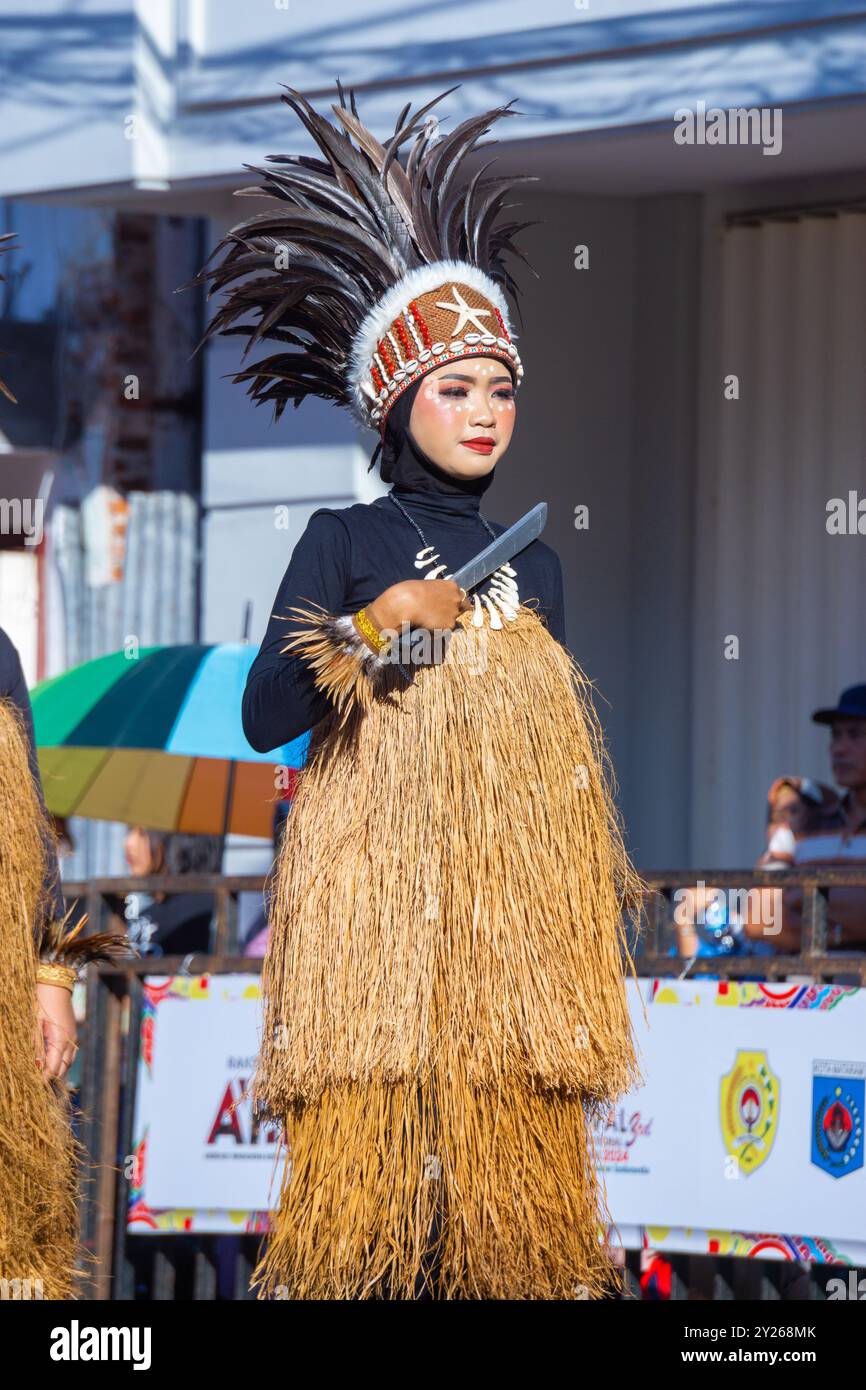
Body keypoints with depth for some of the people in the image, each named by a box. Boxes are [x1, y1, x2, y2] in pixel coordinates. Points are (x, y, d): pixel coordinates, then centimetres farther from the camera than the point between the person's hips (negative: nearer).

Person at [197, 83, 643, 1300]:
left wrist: (598, 895, 14)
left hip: (514, 898, 4)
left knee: (515, 1153, -3)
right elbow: (263, 717, -4)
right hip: (374, 885, -4)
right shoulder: (344, 543, 4)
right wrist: (373, 626, -15)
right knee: (371, 1136, -12)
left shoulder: (530, 564, 16)